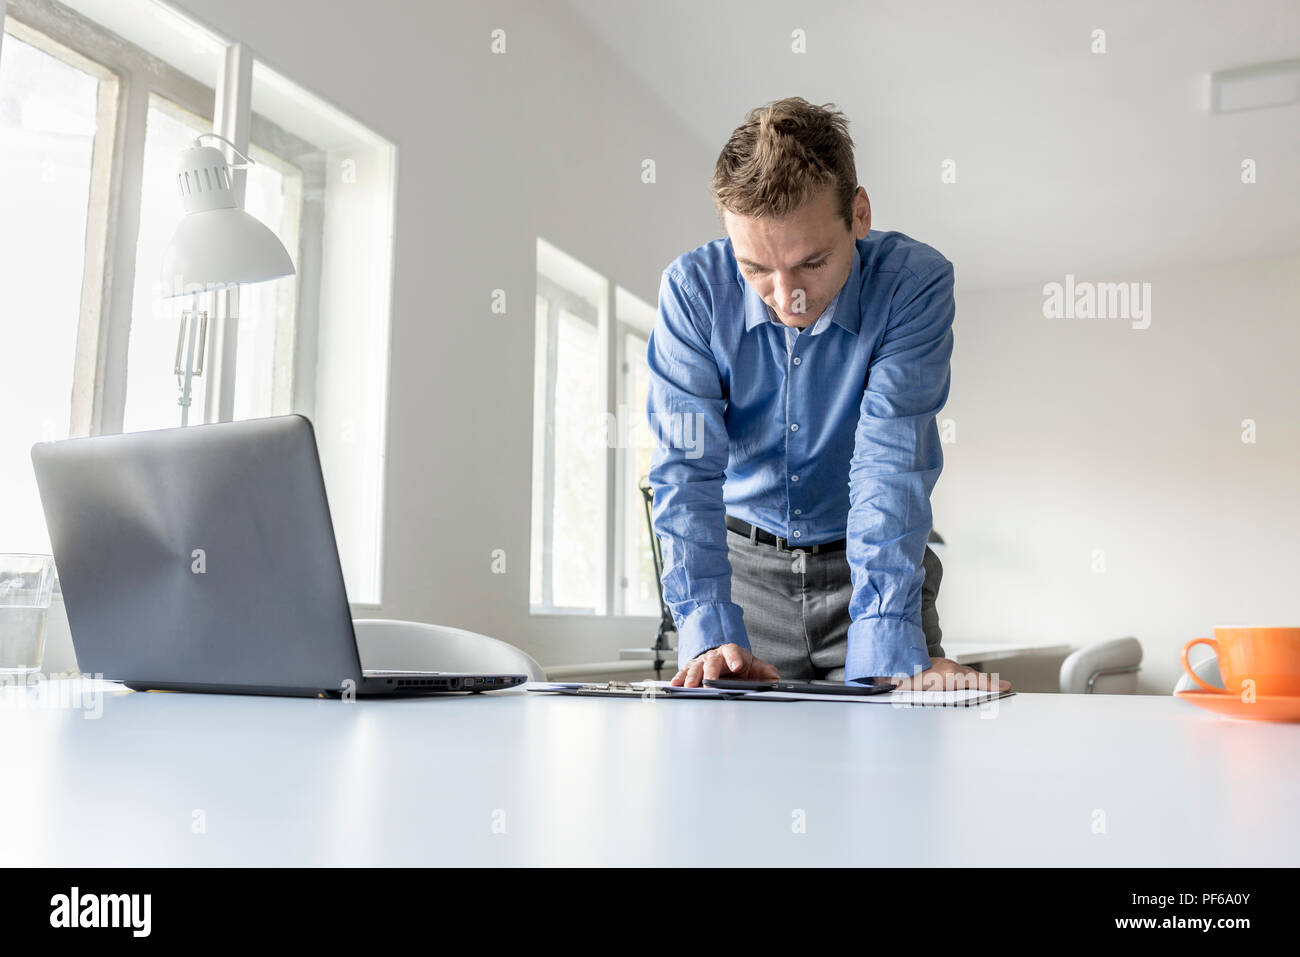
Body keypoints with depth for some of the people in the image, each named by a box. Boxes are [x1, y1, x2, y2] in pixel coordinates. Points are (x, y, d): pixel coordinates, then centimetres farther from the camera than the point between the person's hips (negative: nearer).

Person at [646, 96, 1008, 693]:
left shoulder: (915, 282, -18)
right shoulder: (692, 288, -15)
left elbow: (891, 464, -23)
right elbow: (686, 468, -19)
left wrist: (888, 647, -32)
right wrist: (710, 632, -30)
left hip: (873, 561, 0)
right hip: (743, 560, 1)